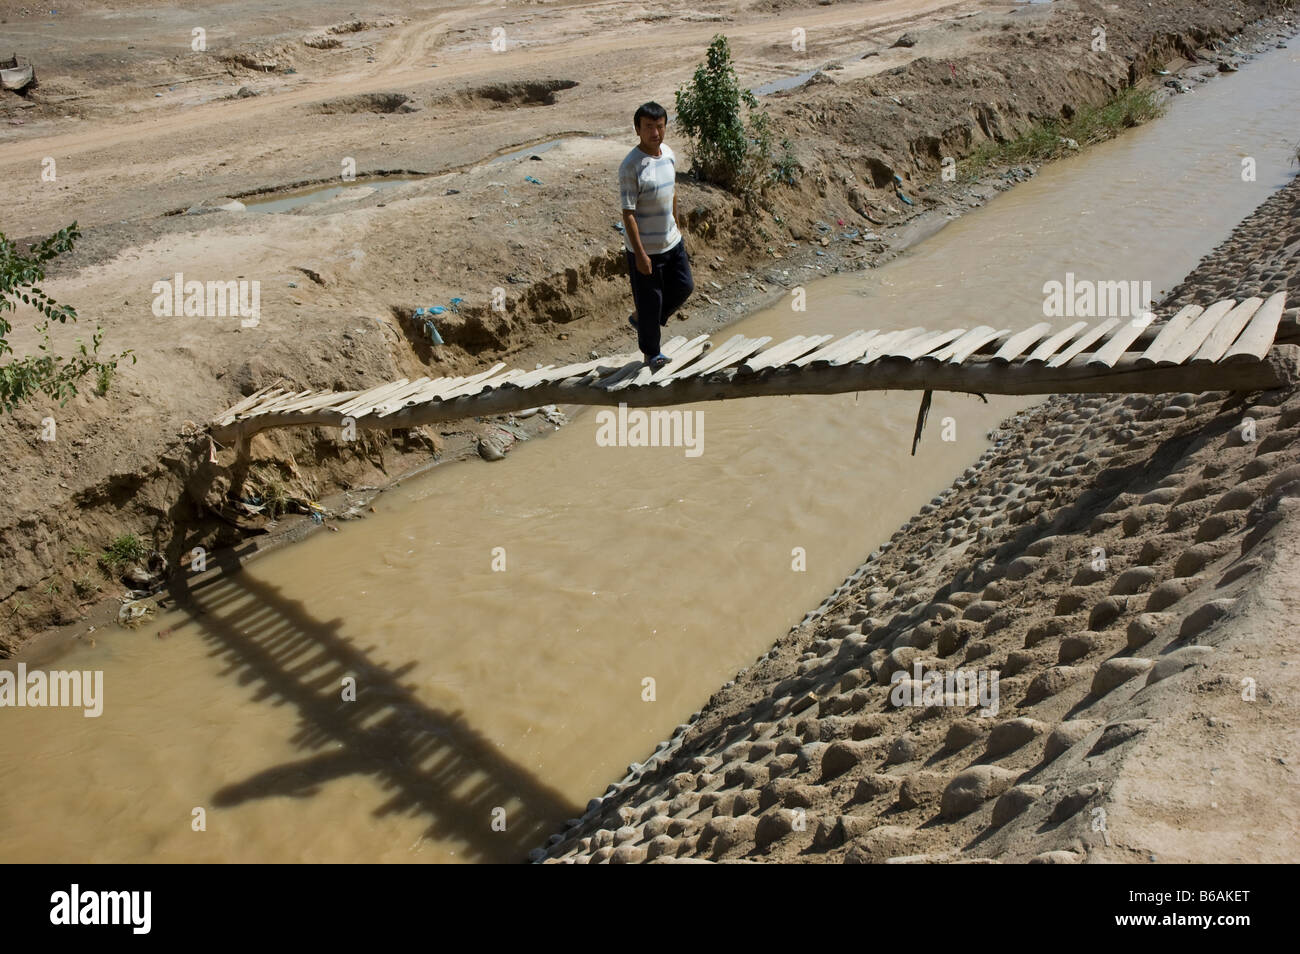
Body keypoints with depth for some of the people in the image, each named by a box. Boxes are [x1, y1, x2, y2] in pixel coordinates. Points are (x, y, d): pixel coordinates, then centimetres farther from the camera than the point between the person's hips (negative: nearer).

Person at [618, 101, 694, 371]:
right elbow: (628, 213, -21)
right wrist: (640, 254, -21)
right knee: (649, 300, 6)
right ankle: (651, 351, 28)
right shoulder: (630, 166, -23)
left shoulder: (669, 154, 1)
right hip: (645, 248, -7)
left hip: (672, 242, 7)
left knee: (684, 287, 18)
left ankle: (639, 318, 37)